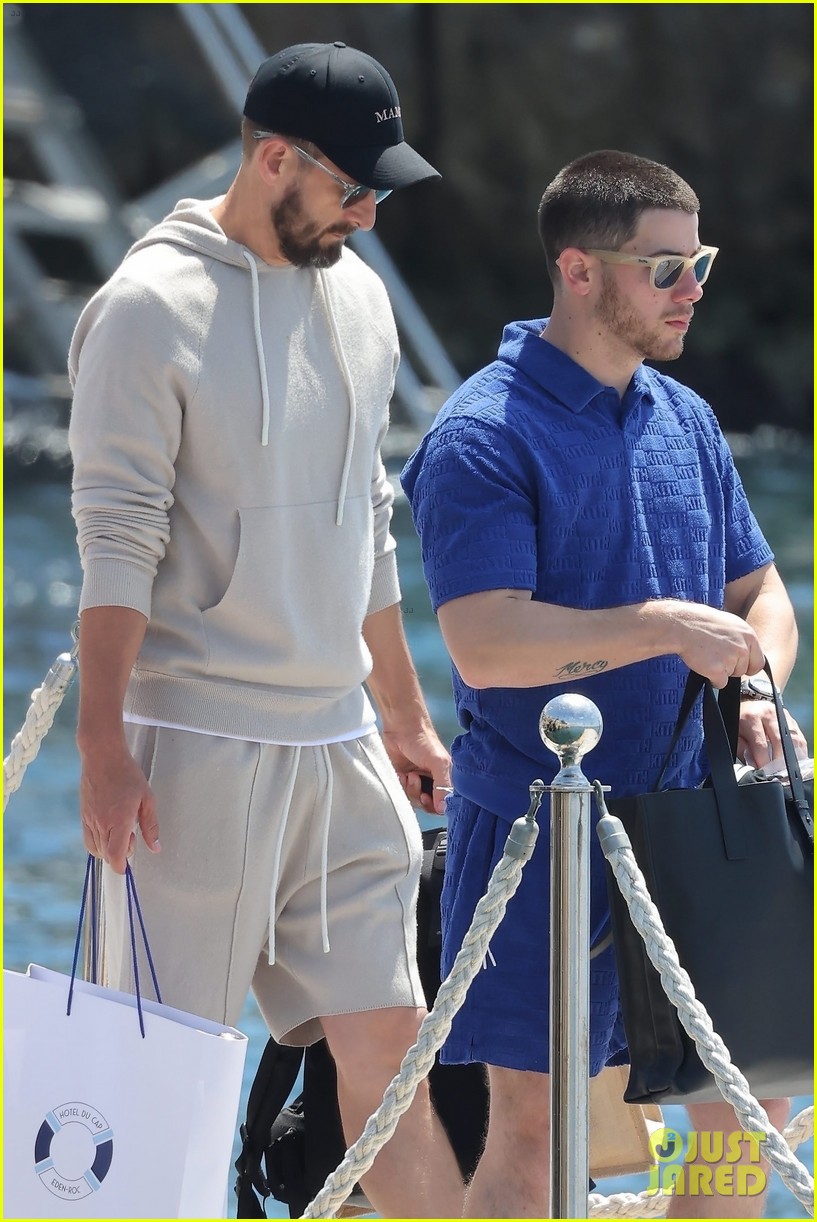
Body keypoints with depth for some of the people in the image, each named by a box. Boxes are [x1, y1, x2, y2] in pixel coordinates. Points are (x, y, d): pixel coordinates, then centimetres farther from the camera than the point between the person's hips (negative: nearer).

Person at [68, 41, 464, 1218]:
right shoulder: (152, 306, -10)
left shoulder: (357, 294, 13)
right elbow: (116, 545, -13)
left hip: (340, 745, 7)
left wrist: (404, 713, 22)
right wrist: (104, 751, -17)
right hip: (198, 748, -6)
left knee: (387, 1040, 4)